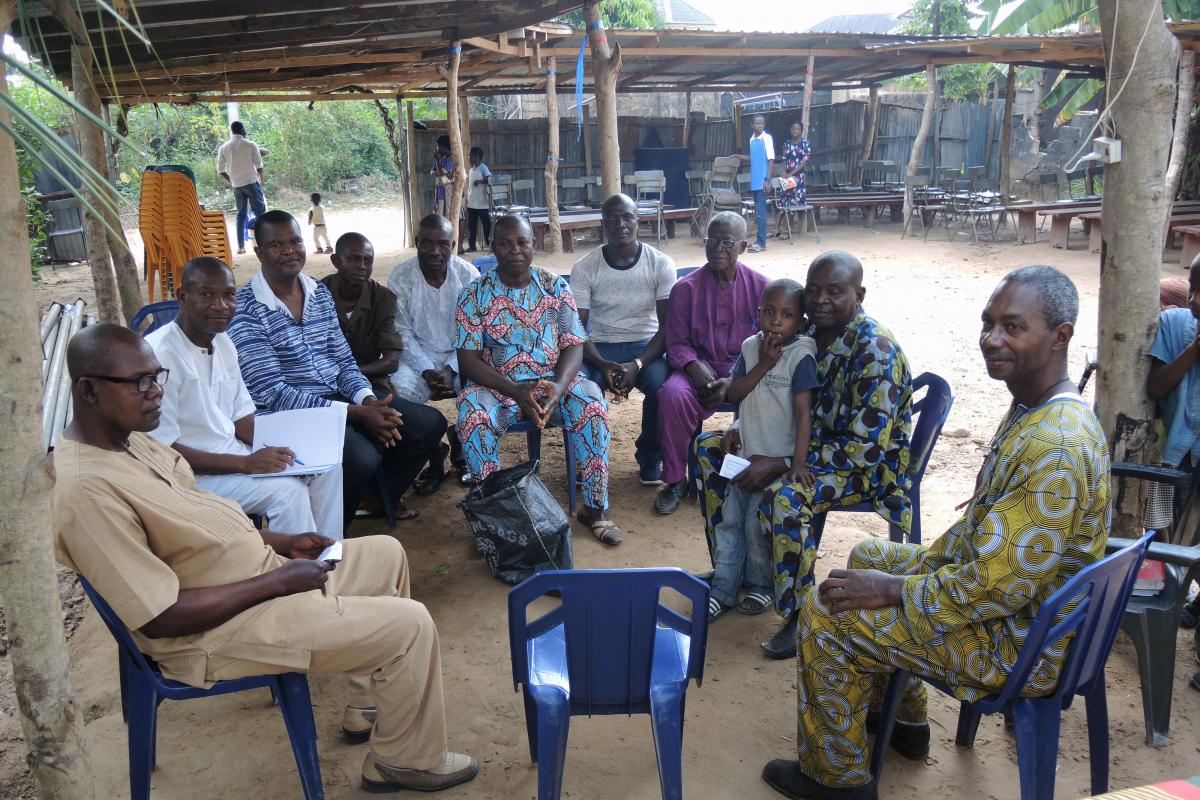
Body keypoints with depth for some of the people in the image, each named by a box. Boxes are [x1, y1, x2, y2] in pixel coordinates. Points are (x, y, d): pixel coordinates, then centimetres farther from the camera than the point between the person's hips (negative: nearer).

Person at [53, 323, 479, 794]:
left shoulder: (128, 438, 4)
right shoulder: (87, 490, -27)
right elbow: (163, 617, -28)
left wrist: (286, 543, 5)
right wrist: (278, 580, -20)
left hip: (261, 574, 10)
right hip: (218, 632, -10)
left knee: (387, 553, 19)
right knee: (410, 624, -14)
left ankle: (366, 709, 29)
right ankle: (409, 761, 11)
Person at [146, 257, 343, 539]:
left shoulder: (223, 343, 8)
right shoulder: (161, 355, -20)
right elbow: (164, 451, -21)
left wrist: (275, 450, -6)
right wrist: (245, 463, -23)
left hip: (233, 451, 9)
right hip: (193, 472, -9)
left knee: (327, 467, -1)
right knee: (287, 491, -25)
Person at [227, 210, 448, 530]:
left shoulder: (320, 293, 11)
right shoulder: (246, 310, -13)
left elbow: (344, 360, 12)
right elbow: (271, 393, -18)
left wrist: (368, 400, -11)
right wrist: (356, 413, -22)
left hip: (338, 396, 8)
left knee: (430, 423, -1)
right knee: (362, 457, -32)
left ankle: (380, 496, 22)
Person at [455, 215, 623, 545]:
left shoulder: (555, 286, 5)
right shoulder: (475, 295, -1)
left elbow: (574, 344, -1)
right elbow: (467, 358, -7)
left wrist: (559, 387, -23)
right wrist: (515, 391, -22)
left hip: (552, 380, 1)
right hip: (497, 384, -1)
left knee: (592, 402, -29)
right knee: (472, 413, -34)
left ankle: (595, 507, -16)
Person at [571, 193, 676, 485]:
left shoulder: (661, 263, -4)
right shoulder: (584, 268, -3)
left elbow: (667, 325, -7)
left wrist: (637, 364, -23)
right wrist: (602, 364, -25)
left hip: (647, 345, 0)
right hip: (600, 348, 1)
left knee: (661, 383, -34)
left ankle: (650, 456, -3)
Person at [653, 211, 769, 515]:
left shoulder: (760, 286, 1)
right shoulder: (686, 288, 1)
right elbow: (677, 343, 2)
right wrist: (696, 369, -20)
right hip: (699, 366, 0)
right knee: (673, 394, -32)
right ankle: (675, 481, -13)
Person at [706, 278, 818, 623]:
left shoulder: (801, 355, -14)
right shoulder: (751, 346, 2)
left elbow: (804, 411, -18)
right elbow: (733, 394, -3)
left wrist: (799, 462, -23)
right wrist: (762, 365, -17)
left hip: (779, 458, -5)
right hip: (746, 452, 5)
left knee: (757, 525, -2)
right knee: (729, 521, 8)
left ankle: (761, 586, 22)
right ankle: (723, 590, 20)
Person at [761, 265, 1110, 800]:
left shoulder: (1055, 449, -32)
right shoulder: (1034, 409, 2)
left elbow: (998, 586, -31)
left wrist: (893, 589, -21)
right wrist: (925, 562, 6)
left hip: (1018, 642, -10)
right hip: (1004, 586, 10)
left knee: (824, 612, -11)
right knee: (869, 556, 23)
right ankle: (902, 720, 33)